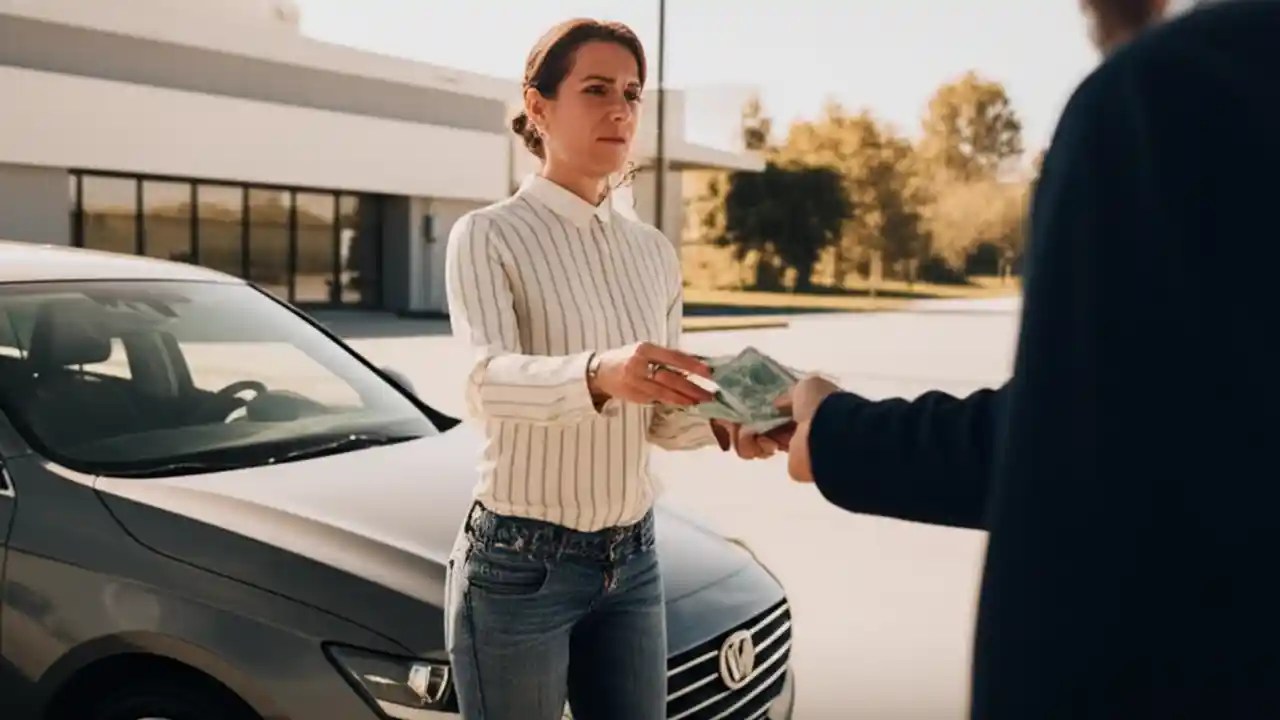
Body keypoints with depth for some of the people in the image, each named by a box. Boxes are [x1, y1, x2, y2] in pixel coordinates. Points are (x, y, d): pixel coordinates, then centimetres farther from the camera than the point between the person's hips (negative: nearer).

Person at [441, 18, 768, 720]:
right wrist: (598, 374, -46)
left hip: (631, 561, 6)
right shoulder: (489, 235, -10)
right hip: (519, 565, -5)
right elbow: (489, 382, -27)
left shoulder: (653, 251, 7)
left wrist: (720, 422, -14)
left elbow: (661, 415, 8)